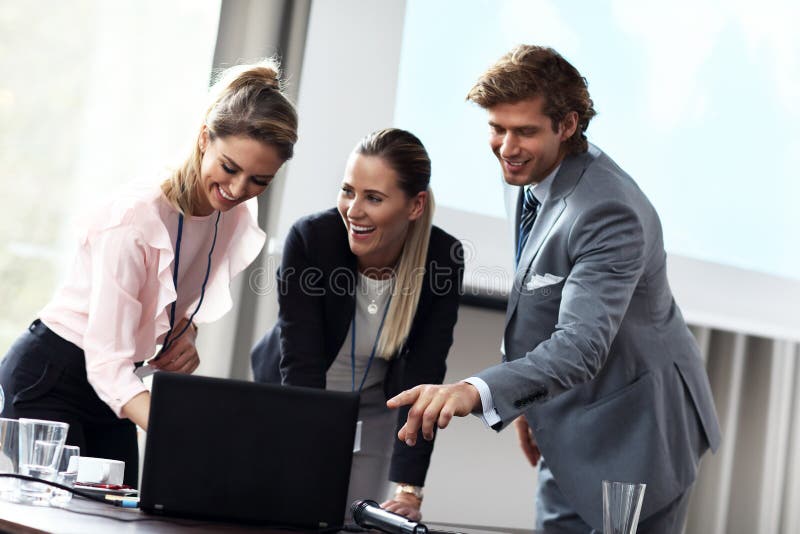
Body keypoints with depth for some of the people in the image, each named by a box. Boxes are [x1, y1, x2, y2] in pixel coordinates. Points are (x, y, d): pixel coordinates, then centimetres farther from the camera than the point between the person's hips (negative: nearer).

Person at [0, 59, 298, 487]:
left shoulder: (236, 218, -5)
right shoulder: (136, 218, -28)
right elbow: (106, 363, -31)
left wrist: (185, 331, -8)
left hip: (111, 387, 7)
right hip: (49, 380, -7)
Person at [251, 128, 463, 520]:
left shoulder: (443, 258, -22)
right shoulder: (310, 238, -27)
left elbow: (422, 381, -22)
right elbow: (300, 365, -29)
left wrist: (408, 490, -29)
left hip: (373, 411, 1)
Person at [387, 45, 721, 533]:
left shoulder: (610, 213, -28)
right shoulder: (526, 175, -1)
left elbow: (582, 345, -38)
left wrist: (476, 392, -51)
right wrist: (529, 404, 13)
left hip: (634, 436, -8)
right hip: (569, 437, 8)